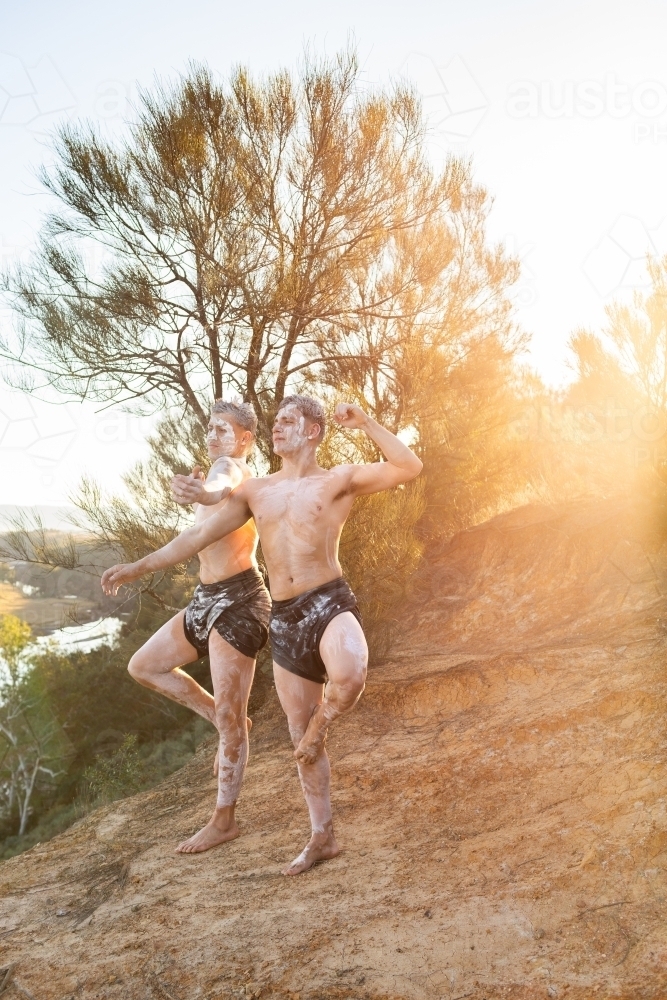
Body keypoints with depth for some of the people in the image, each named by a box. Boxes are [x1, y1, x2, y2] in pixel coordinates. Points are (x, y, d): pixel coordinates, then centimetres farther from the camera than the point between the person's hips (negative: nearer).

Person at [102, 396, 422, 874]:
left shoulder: (340, 479, 1)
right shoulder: (255, 490, 15)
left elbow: (410, 468, -9)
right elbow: (202, 534, 16)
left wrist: (366, 423, -13)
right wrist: (140, 566, 14)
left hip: (329, 603, -4)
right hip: (284, 619, 5)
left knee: (350, 677, -38)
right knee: (299, 737, 10)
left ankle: (321, 723, -3)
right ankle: (322, 837, 26)